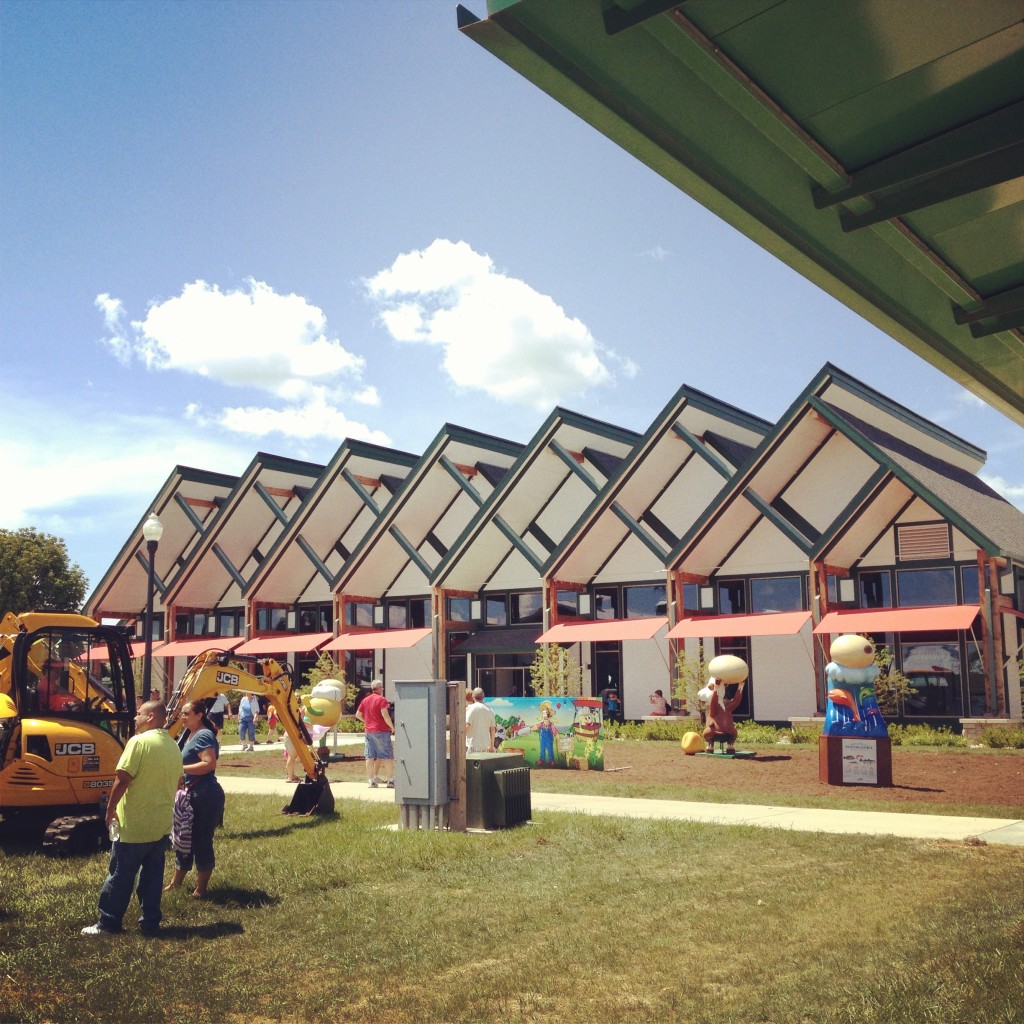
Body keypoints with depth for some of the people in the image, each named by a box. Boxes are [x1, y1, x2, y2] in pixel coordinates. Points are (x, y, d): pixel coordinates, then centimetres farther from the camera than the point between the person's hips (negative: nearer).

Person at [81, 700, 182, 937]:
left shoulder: (139, 742, -15)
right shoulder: (174, 747, 8)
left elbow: (122, 779, -18)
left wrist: (110, 809, -8)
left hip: (134, 825, -6)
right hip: (162, 825, 6)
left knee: (120, 875, 5)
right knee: (153, 875, 13)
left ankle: (108, 923, 14)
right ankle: (151, 922, 16)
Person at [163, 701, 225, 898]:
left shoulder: (203, 735, -14)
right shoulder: (191, 735, 15)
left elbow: (209, 764, -25)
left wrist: (181, 768, -21)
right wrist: (181, 778, 13)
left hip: (206, 795, -10)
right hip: (194, 794, 10)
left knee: (201, 841, -1)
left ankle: (200, 889, 10)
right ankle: (176, 883, 31)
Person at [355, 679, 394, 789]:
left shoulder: (366, 700, 11)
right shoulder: (381, 699, -10)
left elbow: (358, 715, 15)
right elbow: (385, 715, -20)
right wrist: (392, 726, -9)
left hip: (368, 731, 6)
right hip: (381, 731, -6)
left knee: (370, 757, 6)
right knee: (388, 756, -1)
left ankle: (371, 780, 6)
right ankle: (391, 780, -2)